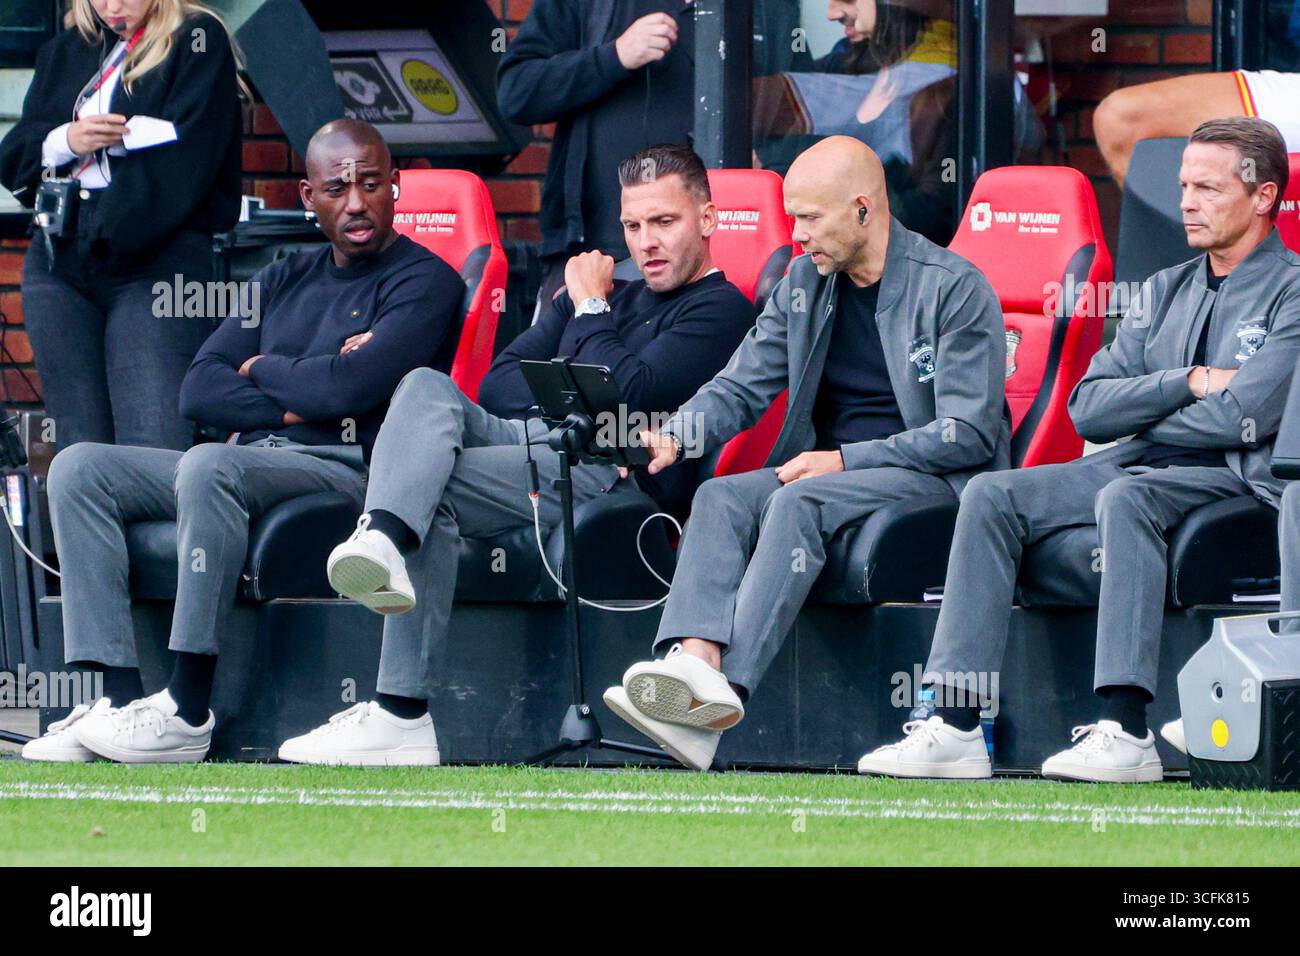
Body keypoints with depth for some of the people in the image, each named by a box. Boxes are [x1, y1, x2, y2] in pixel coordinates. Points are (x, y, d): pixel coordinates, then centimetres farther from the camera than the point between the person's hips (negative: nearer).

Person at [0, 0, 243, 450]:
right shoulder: (63, 53, 21)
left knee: (155, 459, -18)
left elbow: (186, 155, -6)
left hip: (157, 258, -5)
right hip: (59, 265, 6)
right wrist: (64, 141, -3)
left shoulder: (197, 41, 4)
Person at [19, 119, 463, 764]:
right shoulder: (285, 281, 23)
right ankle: (119, 694, -23)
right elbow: (198, 392, 12)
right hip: (247, 460, 8)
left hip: (342, 470, -8)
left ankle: (188, 712, -36)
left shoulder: (425, 281, 2)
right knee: (80, 469, -8)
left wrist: (264, 369, 4)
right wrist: (295, 398, -5)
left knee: (209, 465, -36)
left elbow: (354, 385, -15)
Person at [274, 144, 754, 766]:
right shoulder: (612, 293, 31)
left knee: (432, 489, -27)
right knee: (427, 385, -22)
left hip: (614, 476, -7)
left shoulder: (720, 310, 6)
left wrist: (589, 310, 7)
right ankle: (381, 541, -50)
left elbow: (630, 394, -10)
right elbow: (497, 383, 22)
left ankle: (401, 714, -37)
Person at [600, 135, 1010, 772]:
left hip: (934, 480, -6)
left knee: (800, 502, -34)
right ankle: (695, 661, -48)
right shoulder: (803, 284, 14)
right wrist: (675, 435, -9)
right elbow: (741, 386, 13)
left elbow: (969, 433, -12)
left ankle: (728, 688, -48)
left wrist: (844, 460, -18)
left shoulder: (956, 288, -6)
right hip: (824, 473, 6)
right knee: (722, 496, -24)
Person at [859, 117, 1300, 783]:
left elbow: (1243, 418, -15)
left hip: (1235, 480, -7)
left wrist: (1138, 415, 1)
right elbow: (1087, 407, 10)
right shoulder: (1166, 291, 21)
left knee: (1125, 497, -37)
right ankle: (955, 727, -23)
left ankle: (1125, 733, -44)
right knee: (992, 496, -13)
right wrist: (1190, 382, -5)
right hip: (1143, 467, 7)